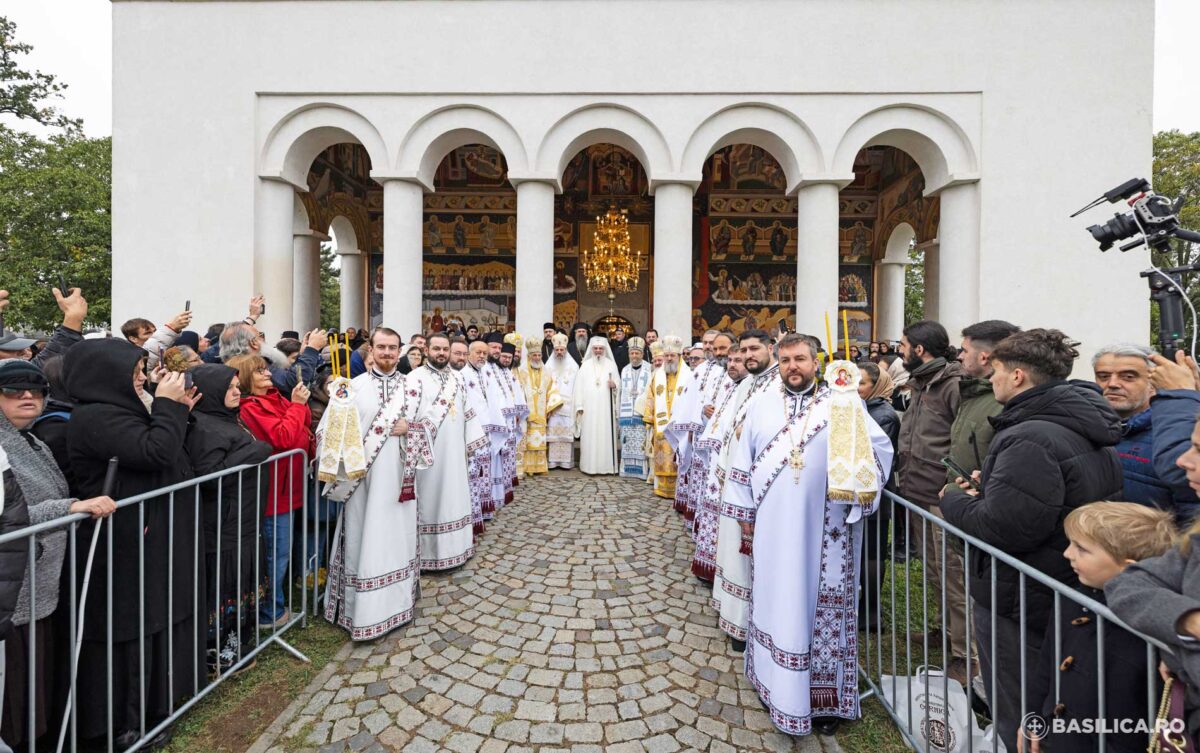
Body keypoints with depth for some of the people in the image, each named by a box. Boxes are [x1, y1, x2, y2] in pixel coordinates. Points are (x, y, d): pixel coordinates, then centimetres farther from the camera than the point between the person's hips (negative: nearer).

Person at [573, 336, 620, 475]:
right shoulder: (586, 365, 7)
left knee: (605, 435, -1)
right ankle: (590, 466, 6)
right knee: (589, 436, -1)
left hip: (605, 407, 0)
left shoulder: (611, 364, 8)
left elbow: (618, 383, 8)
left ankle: (605, 465, 6)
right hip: (589, 407, 0)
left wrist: (614, 385, -16)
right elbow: (579, 386, 3)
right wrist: (579, 406, -4)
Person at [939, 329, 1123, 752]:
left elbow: (1000, 529, -30)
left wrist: (955, 500, -13)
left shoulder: (1029, 439, -26)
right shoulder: (1085, 428, 5)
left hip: (1017, 604, -9)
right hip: (1070, 596, 9)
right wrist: (990, 486, 7)